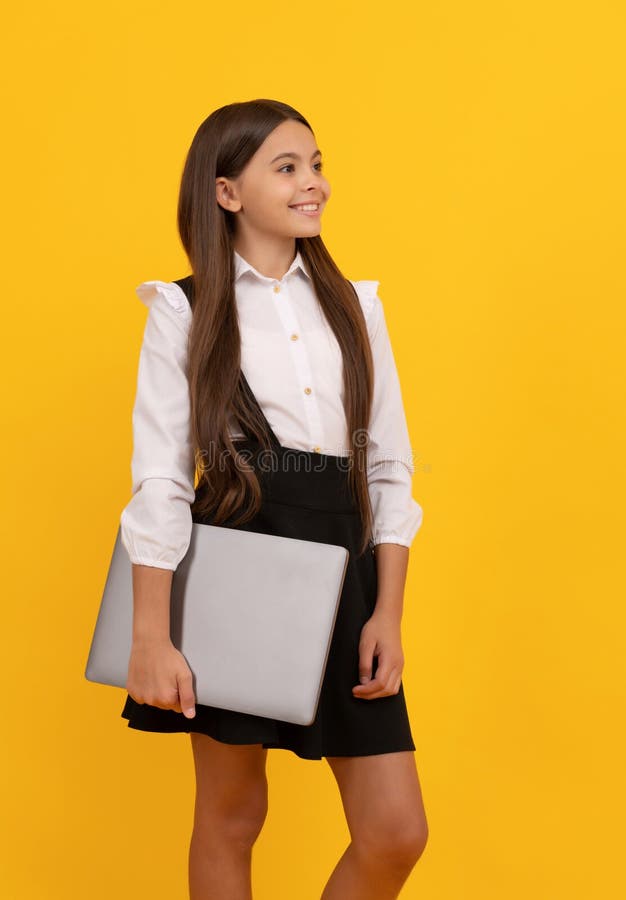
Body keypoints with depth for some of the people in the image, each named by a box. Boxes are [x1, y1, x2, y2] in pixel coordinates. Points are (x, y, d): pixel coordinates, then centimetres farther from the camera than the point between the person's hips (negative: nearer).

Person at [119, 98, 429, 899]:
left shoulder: (354, 306, 10)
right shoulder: (185, 313, 0)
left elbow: (389, 466, 8)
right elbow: (159, 480, -5)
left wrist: (388, 614, 0)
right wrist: (151, 639, -10)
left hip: (344, 569, 3)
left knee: (396, 833, 2)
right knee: (231, 816, 9)